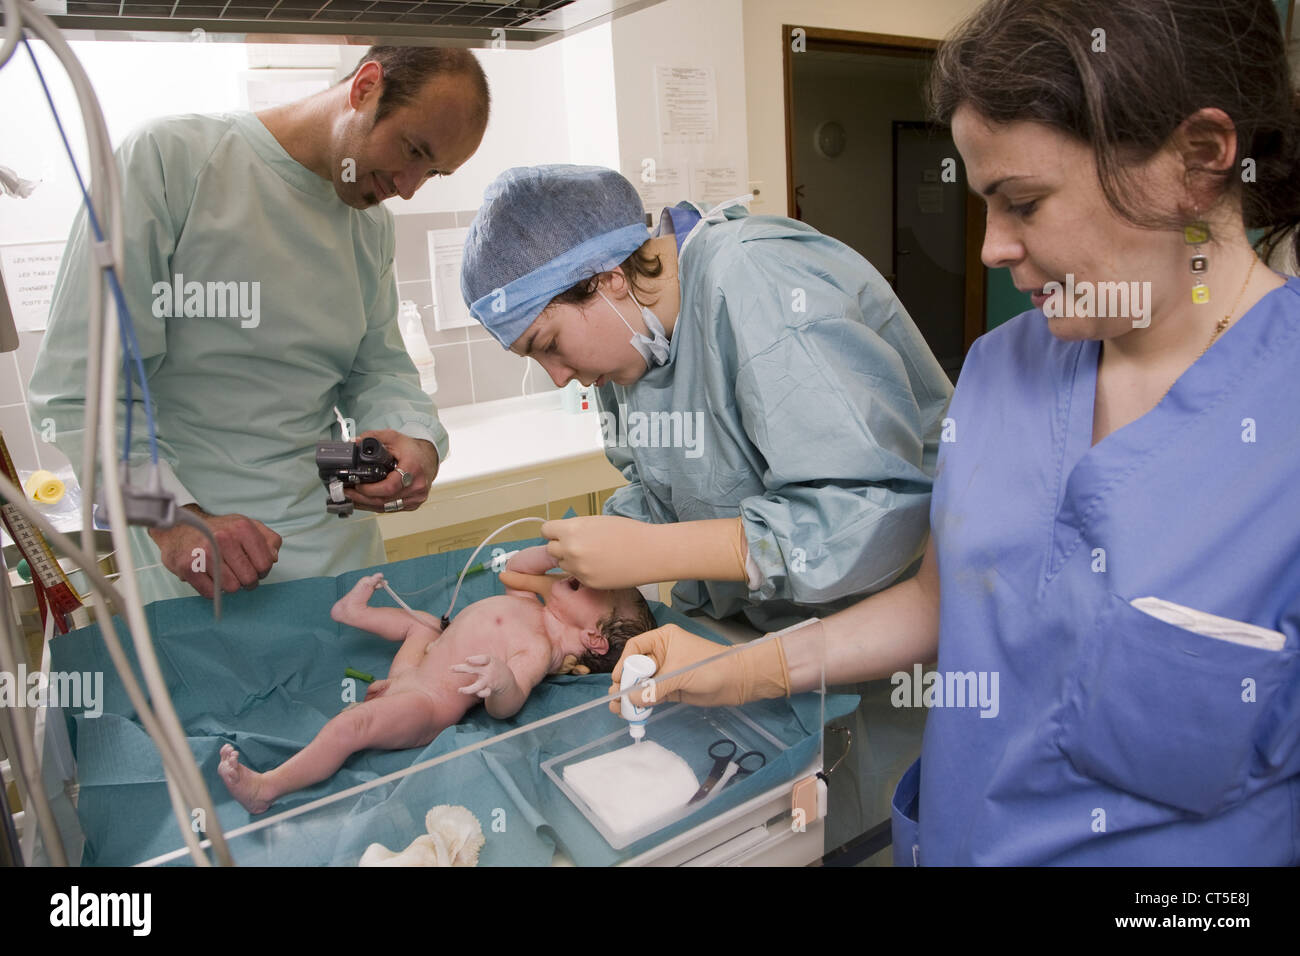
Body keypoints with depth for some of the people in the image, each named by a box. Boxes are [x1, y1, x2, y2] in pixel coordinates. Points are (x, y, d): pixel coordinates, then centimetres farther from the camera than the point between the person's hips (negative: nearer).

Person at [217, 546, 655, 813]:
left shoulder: (537, 650, -25)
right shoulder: (531, 603, 3)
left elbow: (505, 707, -36)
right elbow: (513, 569, 19)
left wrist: (503, 682, -60)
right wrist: (555, 552, 2)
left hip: (425, 703, -10)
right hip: (418, 667, 11)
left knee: (349, 726, -27)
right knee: (422, 622, 33)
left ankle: (266, 788, -16)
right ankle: (356, 613, 52)